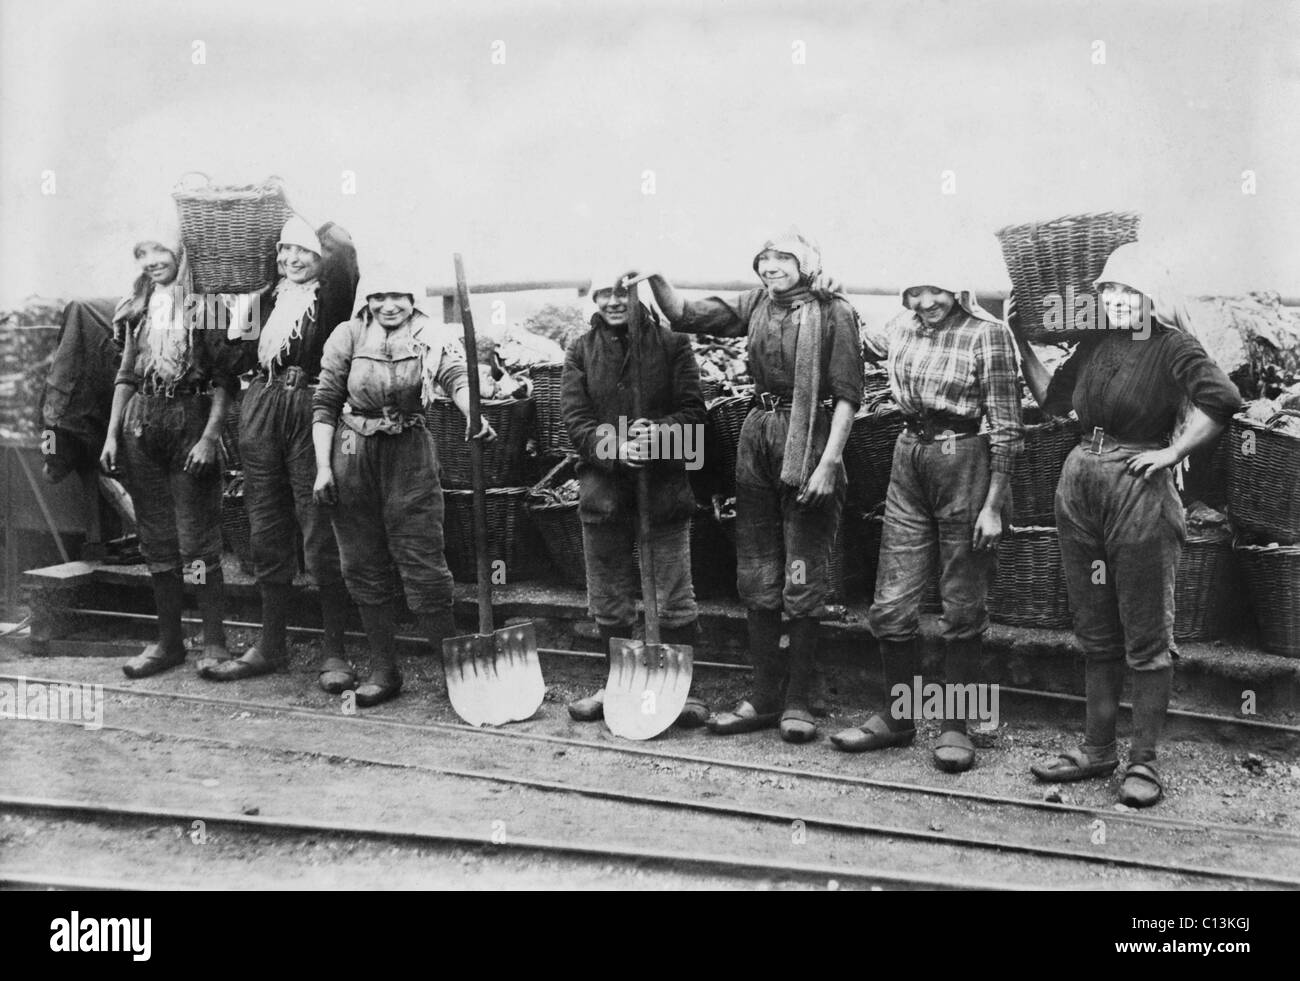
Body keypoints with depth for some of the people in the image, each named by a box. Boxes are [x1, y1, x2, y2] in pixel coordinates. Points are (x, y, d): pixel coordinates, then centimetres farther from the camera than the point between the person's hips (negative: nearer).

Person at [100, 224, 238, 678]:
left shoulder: (205, 305, -3)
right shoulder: (138, 309, 13)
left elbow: (223, 379, -8)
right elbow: (126, 375, 17)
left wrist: (210, 437, -16)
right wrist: (112, 434, 11)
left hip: (189, 419, -6)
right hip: (141, 424, 6)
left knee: (197, 538, -5)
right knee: (155, 538, 9)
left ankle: (214, 641, 3)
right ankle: (168, 641, 17)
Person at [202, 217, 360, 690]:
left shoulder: (332, 293, 2)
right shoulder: (270, 298, 18)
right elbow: (243, 357, 18)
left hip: (312, 408, -6)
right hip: (261, 409, 6)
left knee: (321, 535, -5)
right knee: (267, 533, 10)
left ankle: (334, 652, 5)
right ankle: (270, 646, 21)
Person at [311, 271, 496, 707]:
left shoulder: (434, 339, -2)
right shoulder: (348, 336, 2)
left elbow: (458, 380, -21)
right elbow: (325, 404, 4)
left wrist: (475, 416, -42)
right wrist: (323, 466, -4)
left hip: (409, 456, -2)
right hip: (352, 456, 2)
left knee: (422, 564, -3)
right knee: (364, 568, 8)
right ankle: (383, 670, 20)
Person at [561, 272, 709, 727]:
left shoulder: (672, 345, 3)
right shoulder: (580, 352, 8)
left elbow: (693, 410, -2)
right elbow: (574, 417, -1)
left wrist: (660, 432, -22)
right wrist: (613, 447, -19)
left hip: (664, 485, -2)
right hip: (603, 488, 2)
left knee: (675, 599, 2)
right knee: (608, 600, 12)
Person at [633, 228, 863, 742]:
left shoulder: (833, 312, -5)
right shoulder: (756, 305, 10)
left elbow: (847, 394, -9)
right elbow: (686, 316, 6)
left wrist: (829, 463, -16)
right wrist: (656, 277, -10)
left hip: (809, 440, -5)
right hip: (758, 435, 6)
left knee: (803, 580, 0)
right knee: (755, 575, 8)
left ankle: (796, 701, 10)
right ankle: (764, 697, 19)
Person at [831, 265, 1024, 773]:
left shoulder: (986, 333, -7)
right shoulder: (903, 326, 9)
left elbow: (1006, 426, -9)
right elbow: (865, 346, 33)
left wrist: (993, 504, -12)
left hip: (964, 461, -5)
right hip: (909, 459, 6)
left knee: (963, 606, 4)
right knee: (890, 604, 6)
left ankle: (953, 725, 17)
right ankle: (898, 717, 22)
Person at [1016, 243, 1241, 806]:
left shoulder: (1173, 347, -6)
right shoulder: (1095, 347, 12)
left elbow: (1221, 400, -21)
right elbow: (1053, 398, 20)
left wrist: (1172, 453, -18)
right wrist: (1020, 340, 16)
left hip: (1140, 491, -6)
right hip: (1079, 486, 7)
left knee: (1146, 638, 1)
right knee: (1096, 634, 13)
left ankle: (1144, 761, 10)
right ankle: (1097, 751, 24)